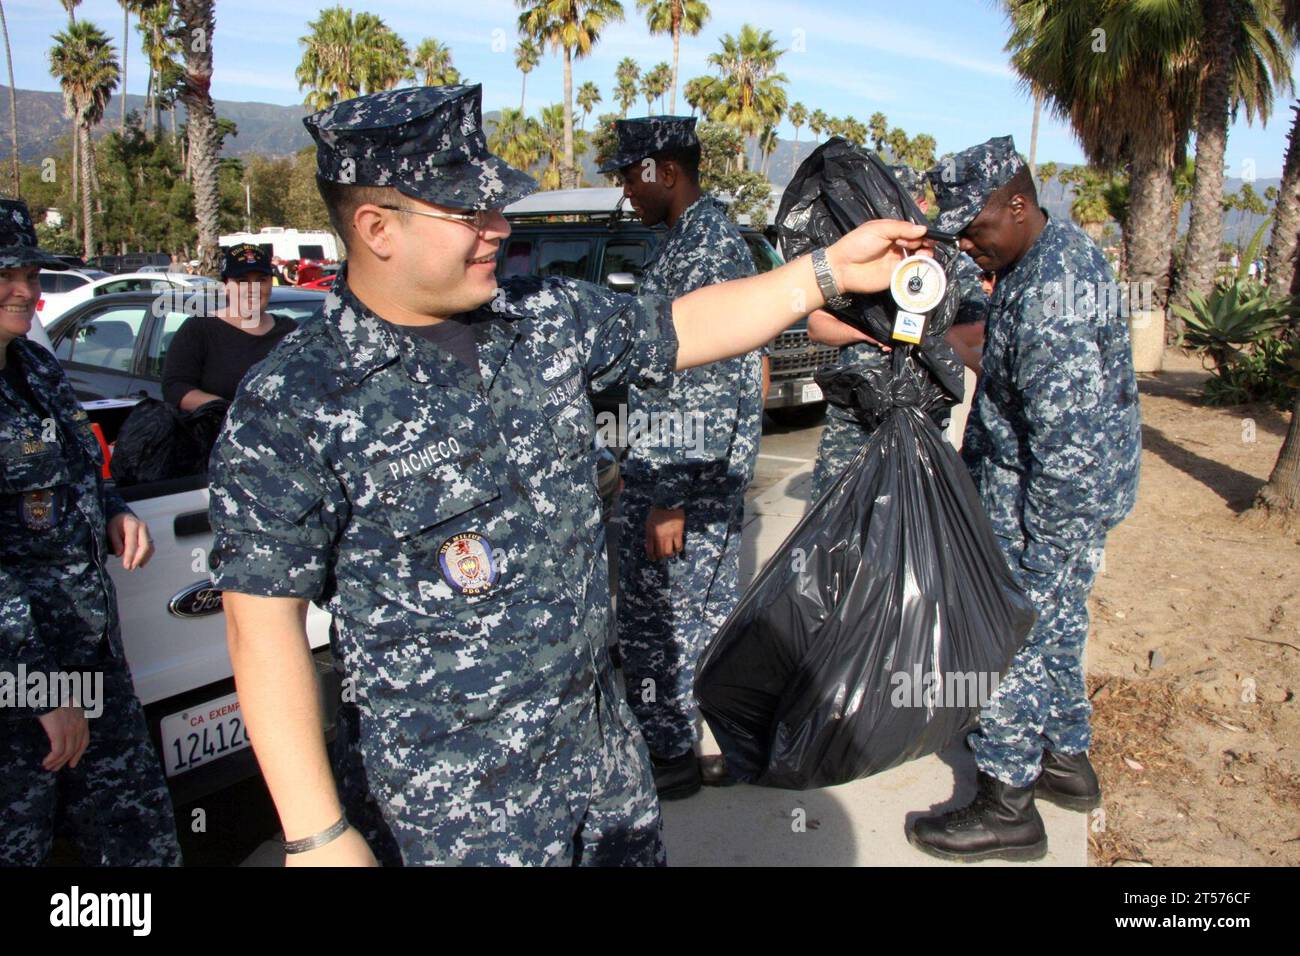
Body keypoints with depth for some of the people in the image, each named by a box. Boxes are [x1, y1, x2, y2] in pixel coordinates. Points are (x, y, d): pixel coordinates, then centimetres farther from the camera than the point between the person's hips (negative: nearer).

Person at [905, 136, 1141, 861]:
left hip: (1050, 501, -10)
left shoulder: (1047, 296, -27)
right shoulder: (1065, 245, 7)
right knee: (1057, 630, 21)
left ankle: (1007, 806, 14)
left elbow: (1068, 440, -28)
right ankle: (1068, 760, 38)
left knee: (1014, 643, 0)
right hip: (1080, 492, 10)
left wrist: (1039, 550, -21)